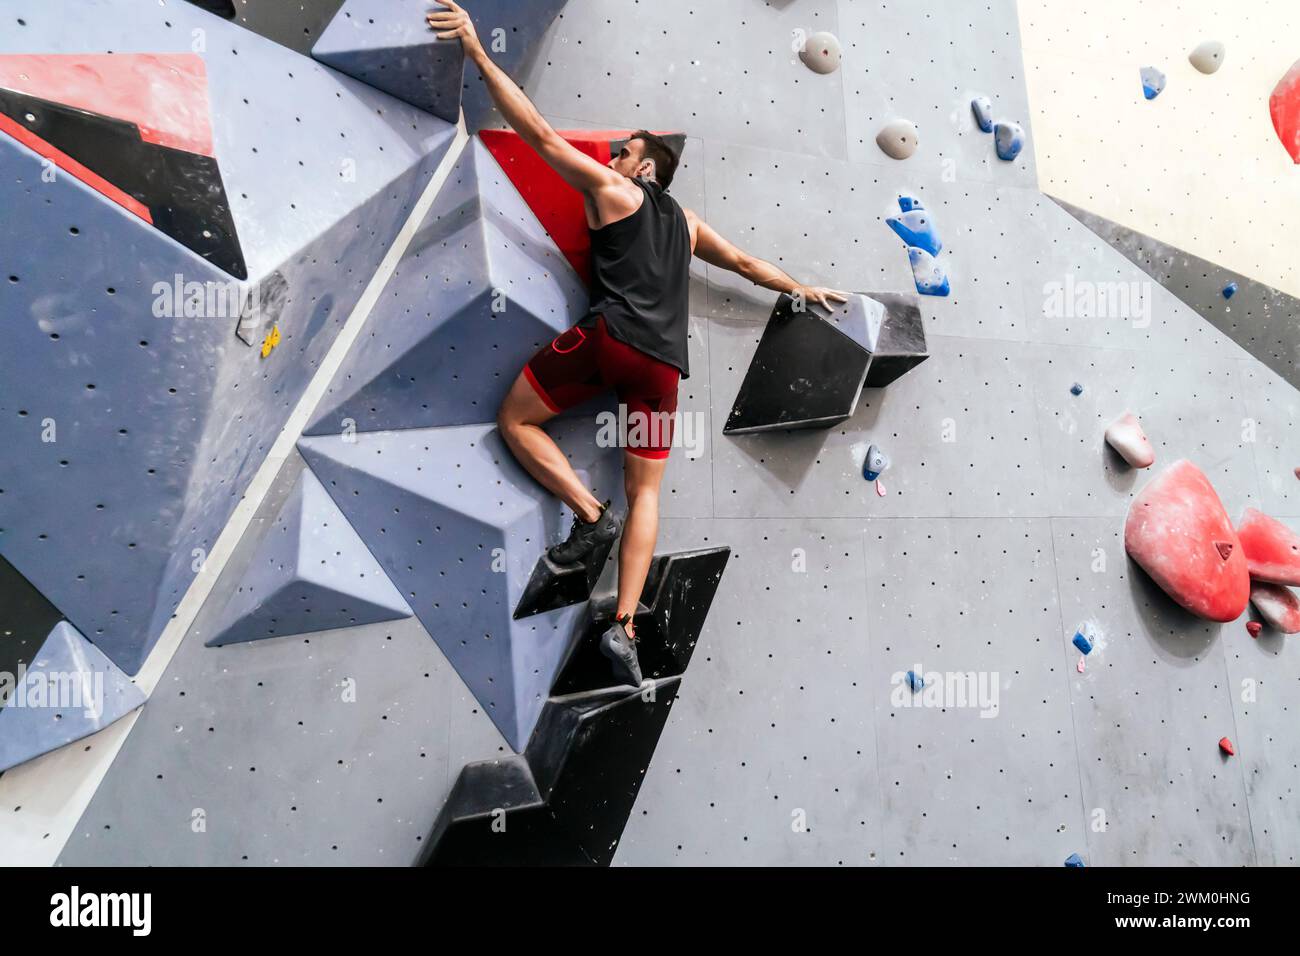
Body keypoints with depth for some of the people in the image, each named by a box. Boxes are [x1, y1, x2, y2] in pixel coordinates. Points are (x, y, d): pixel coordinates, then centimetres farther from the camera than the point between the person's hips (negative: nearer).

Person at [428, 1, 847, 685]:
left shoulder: (611, 189, 14)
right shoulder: (686, 222, 29)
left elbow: (540, 134, 8)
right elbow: (745, 263, 39)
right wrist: (801, 289, 54)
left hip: (609, 337, -5)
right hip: (663, 360, 6)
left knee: (515, 419, 12)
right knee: (645, 491, 8)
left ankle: (591, 515, -2)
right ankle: (624, 625, 1)